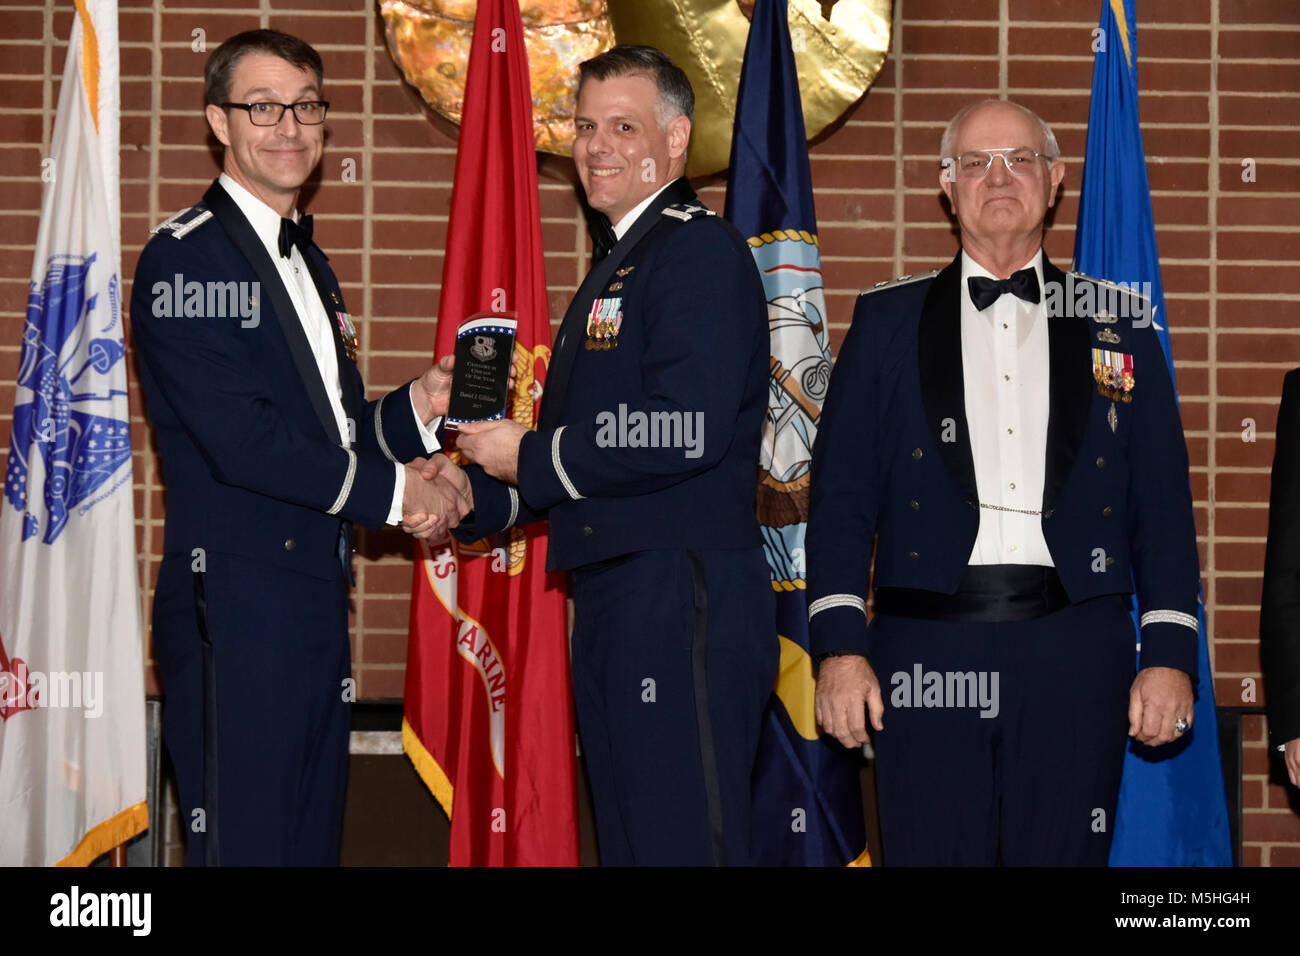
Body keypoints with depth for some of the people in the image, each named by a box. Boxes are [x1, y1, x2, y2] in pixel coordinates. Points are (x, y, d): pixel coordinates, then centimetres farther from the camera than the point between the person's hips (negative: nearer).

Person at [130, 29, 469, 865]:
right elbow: (238, 440, -18)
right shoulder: (185, 258, -9)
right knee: (246, 842, -4)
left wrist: (419, 410, 1)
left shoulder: (311, 266, 20)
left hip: (316, 606, 9)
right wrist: (395, 493, -12)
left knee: (313, 840, 11)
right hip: (235, 602, -9)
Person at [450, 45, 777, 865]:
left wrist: (527, 456, -12)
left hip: (682, 599, -10)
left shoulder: (701, 252, -10)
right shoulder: (616, 263, 21)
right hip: (616, 602, 10)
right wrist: (470, 499, 13)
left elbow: (687, 432, -23)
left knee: (682, 841, -8)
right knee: (626, 839, 13)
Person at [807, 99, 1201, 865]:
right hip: (926, 652, 0)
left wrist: (1171, 654, 0)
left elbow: (1163, 503, 8)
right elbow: (841, 493, 6)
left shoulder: (1119, 324, 12)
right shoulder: (888, 321, 11)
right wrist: (840, 646, -5)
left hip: (1077, 656, 1)